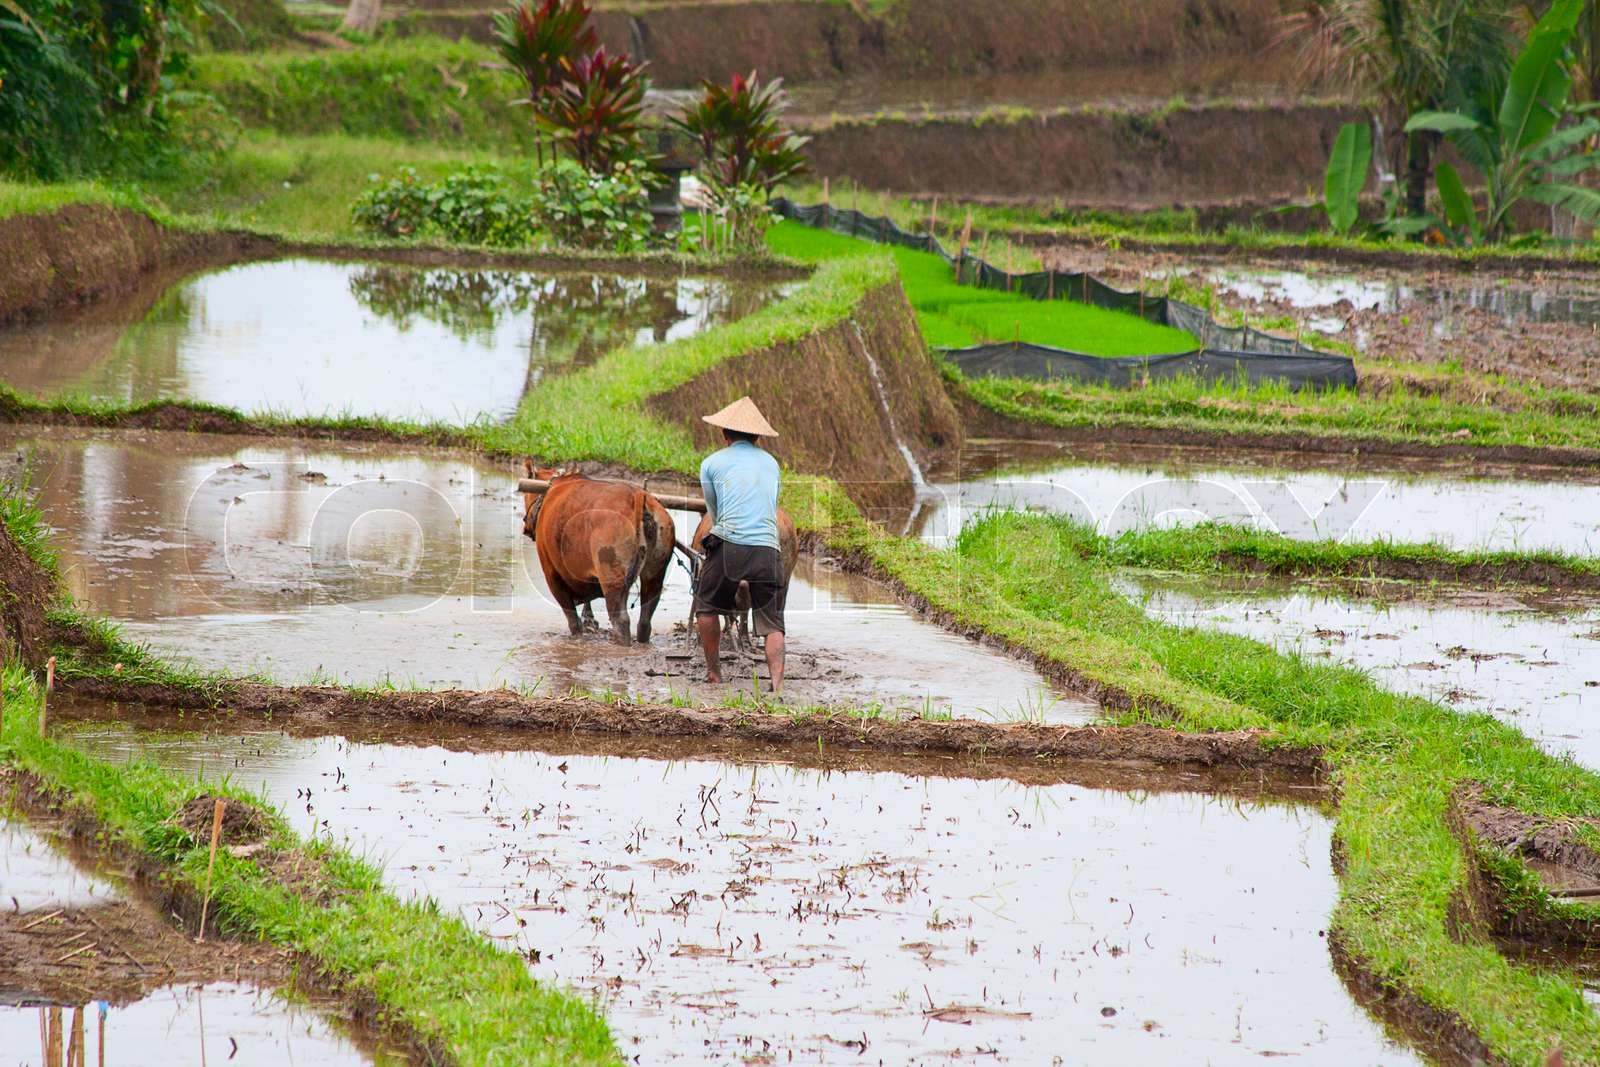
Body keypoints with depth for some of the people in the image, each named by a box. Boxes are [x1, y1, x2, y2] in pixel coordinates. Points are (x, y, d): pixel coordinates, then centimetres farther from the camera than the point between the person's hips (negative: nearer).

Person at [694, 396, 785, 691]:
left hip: (728, 545, -2)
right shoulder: (771, 463, 21)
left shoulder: (712, 463, 13)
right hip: (768, 548, 2)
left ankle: (713, 671, 23)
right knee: (772, 624, 4)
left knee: (707, 607, 20)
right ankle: (777, 685, -11)